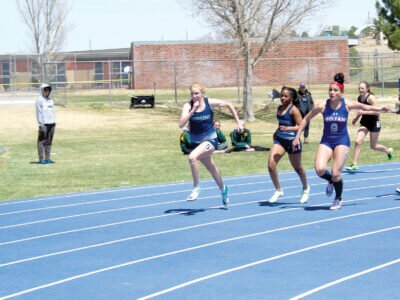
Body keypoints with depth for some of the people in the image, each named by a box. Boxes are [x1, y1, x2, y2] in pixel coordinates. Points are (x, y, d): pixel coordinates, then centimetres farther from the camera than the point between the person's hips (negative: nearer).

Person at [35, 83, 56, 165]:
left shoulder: (50, 100, 18)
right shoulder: (39, 100, -4)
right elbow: (39, 112, -9)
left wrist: (54, 121, 15)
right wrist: (41, 124, -15)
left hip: (51, 123, 7)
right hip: (44, 124, -7)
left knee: (49, 142, 7)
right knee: (42, 141, -7)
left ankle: (47, 158, 10)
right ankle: (41, 159, -6)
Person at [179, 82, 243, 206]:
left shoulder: (210, 103, -13)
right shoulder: (188, 106, -12)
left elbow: (229, 105, 4)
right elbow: (181, 124, -25)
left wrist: (238, 122, 5)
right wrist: (193, 110, -31)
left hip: (210, 139, -3)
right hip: (196, 141, 3)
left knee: (192, 157, -29)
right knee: (211, 167, 20)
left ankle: (196, 187, -15)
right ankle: (223, 189, 47)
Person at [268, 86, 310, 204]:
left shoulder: (294, 110, -14)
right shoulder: (280, 108, 7)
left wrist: (288, 129, -31)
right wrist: (277, 132, 13)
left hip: (292, 141, -6)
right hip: (279, 140, 6)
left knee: (297, 168, 13)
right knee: (271, 165, -12)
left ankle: (305, 188, 40)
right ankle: (278, 190, 4)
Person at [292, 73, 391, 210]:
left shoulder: (347, 105, -9)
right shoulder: (322, 106, -10)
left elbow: (365, 107, 10)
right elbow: (306, 119, 2)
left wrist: (380, 109, 3)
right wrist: (297, 137, 1)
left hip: (342, 141, -1)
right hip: (326, 141, 1)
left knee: (336, 173, -10)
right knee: (320, 170, -22)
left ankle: (338, 199, 18)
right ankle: (331, 181, 15)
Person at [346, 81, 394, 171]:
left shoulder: (371, 97, -19)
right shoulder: (360, 98, 2)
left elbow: (376, 111, -25)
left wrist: (364, 112, -33)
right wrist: (356, 118, 8)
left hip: (374, 123, -5)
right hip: (365, 122, 5)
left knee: (373, 146, 8)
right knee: (358, 141, -13)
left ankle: (388, 151, 38)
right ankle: (354, 164, -10)